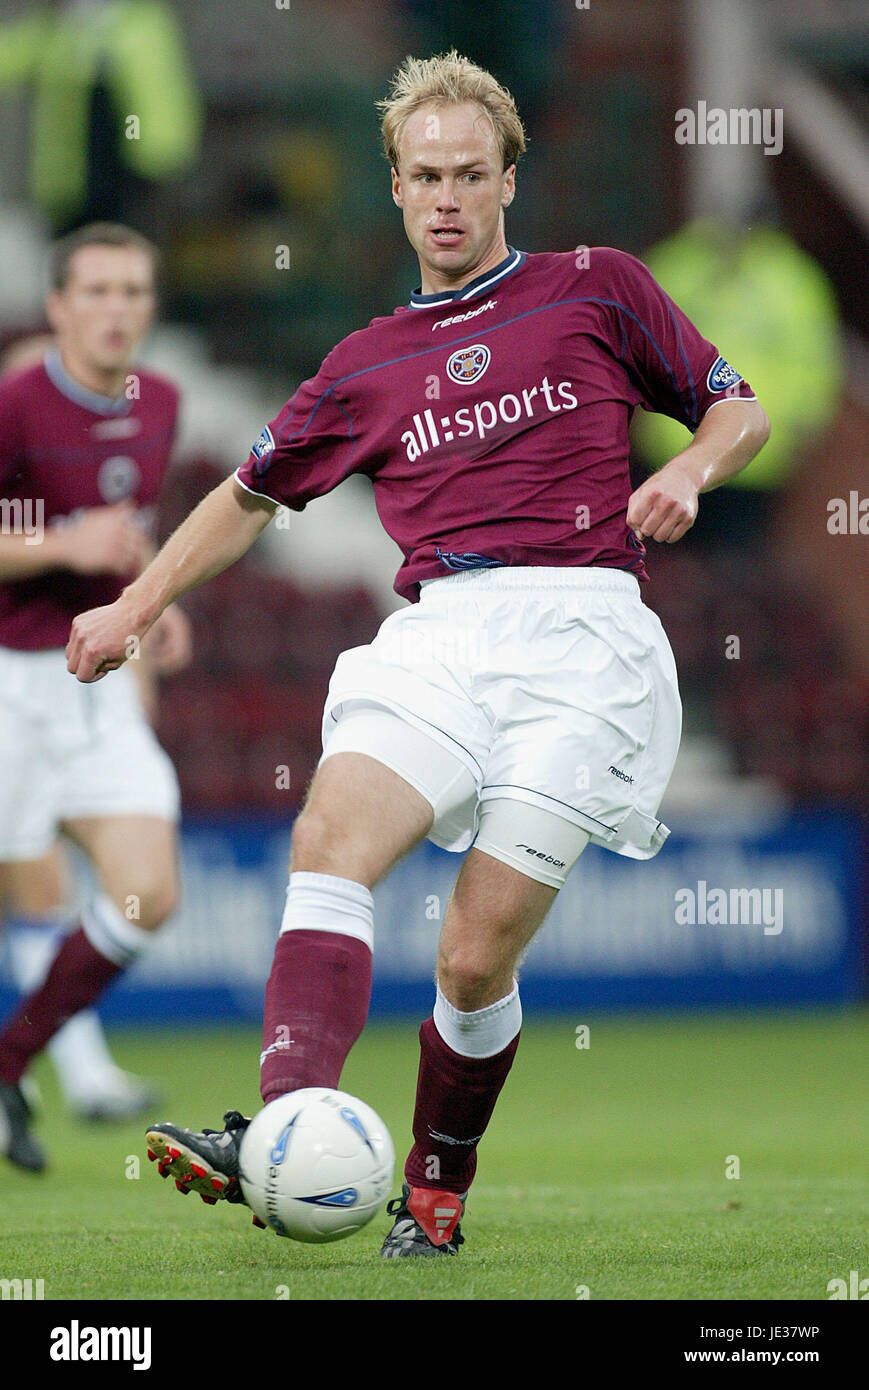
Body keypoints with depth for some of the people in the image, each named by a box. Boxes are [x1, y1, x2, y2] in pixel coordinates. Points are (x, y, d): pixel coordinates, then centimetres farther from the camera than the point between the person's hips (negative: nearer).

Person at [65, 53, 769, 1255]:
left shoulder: (595, 288, 13)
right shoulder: (368, 366, 21)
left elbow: (738, 411, 17)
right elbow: (254, 492, 32)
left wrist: (688, 472, -3)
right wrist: (137, 604, 27)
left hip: (580, 630, -3)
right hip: (435, 637, 3)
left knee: (477, 961, -12)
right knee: (331, 834, -27)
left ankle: (435, 1196, 8)